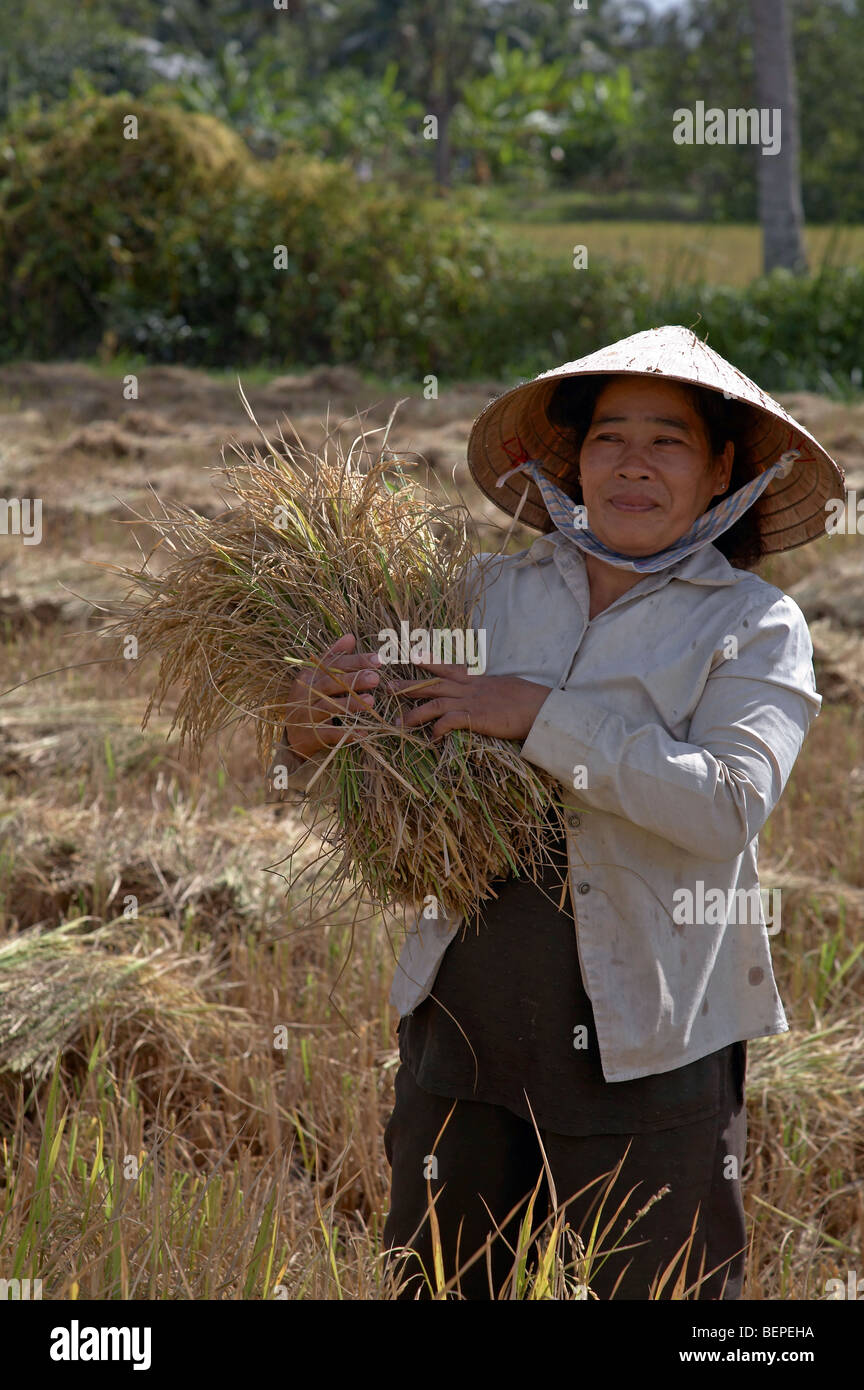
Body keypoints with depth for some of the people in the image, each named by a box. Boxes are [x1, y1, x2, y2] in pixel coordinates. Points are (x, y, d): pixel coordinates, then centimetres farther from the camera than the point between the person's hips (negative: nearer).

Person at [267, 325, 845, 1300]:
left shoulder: (755, 625, 0)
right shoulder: (493, 592, 9)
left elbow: (729, 806, -17)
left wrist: (541, 717, -19)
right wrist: (314, 735, -11)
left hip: (647, 1048, -3)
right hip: (462, 1024, 3)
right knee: (431, 1285, 12)